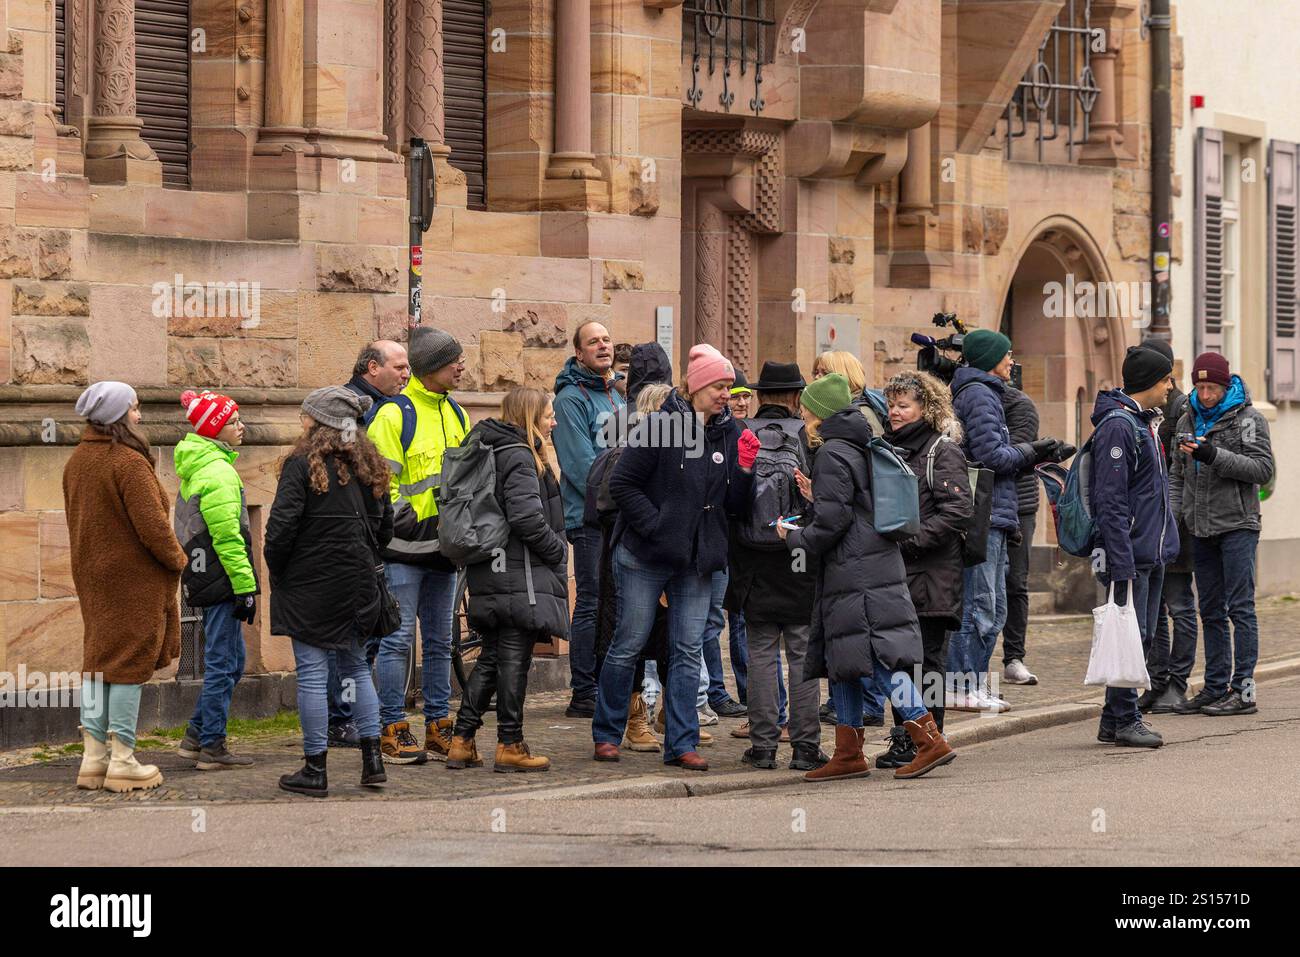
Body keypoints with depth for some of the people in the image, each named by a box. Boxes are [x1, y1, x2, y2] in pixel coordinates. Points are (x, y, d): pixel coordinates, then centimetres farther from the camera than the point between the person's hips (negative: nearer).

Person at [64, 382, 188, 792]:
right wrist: (177, 558, -5)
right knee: (129, 664, -3)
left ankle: (93, 757, 11)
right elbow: (151, 523, -20)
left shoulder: (75, 461, 9)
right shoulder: (129, 462, -18)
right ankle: (122, 760, -2)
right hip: (133, 576, -8)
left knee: (98, 661, 12)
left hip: (91, 573, 8)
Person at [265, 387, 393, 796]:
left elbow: (282, 523, -16)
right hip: (358, 582, 6)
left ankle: (315, 769, 1)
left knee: (312, 671, -2)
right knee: (355, 665, 17)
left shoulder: (303, 463, -12)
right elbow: (385, 527, 12)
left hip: (310, 582, -6)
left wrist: (274, 564, -1)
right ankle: (372, 758, 12)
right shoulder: (369, 466, 8)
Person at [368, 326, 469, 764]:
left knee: (439, 641, 11)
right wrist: (400, 515, -19)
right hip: (404, 548, -7)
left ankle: (438, 728, 18)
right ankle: (392, 731, 1)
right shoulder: (393, 414, -9)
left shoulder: (455, 414, 15)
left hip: (442, 546, 7)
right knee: (398, 640, -5)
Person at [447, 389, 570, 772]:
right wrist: (558, 551, -9)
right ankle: (510, 745, 1)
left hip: (489, 577, 9)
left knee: (491, 659, 13)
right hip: (520, 577, -9)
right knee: (514, 659, -3)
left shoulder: (489, 451, 15)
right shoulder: (519, 457, -13)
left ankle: (462, 741, 12)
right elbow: (526, 517, -23)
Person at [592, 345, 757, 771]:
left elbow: (734, 506, 7)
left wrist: (744, 470, -10)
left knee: (687, 652, 4)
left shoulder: (729, 433, 6)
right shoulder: (661, 425, -10)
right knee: (629, 644, 4)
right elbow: (622, 483, -9)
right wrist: (655, 525, -14)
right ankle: (607, 734, 16)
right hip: (645, 556, -5)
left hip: (697, 560, 5)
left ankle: (681, 743, 7)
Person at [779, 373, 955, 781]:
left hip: (855, 575, -10)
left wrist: (795, 539, -2)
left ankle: (929, 741, -14)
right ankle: (847, 755, 14)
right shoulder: (858, 449, 16)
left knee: (882, 656, -11)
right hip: (877, 567, 10)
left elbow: (832, 521, -17)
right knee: (841, 661, 11)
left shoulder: (832, 455, -12)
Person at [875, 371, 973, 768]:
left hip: (930, 575, -7)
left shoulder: (942, 452, -5)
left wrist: (911, 538, -18)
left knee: (925, 658, -4)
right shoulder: (889, 449, 17)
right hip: (894, 574, 7)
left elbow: (958, 511, -15)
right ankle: (903, 737, 14)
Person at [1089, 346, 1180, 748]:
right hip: (1131, 554, -10)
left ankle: (1114, 720, 16)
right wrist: (1121, 562, -22)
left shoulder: (1147, 421, 16)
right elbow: (1110, 501, -19)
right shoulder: (1117, 425, -14)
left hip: (1153, 555, 10)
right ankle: (1124, 720, -1)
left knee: (1141, 636, 10)